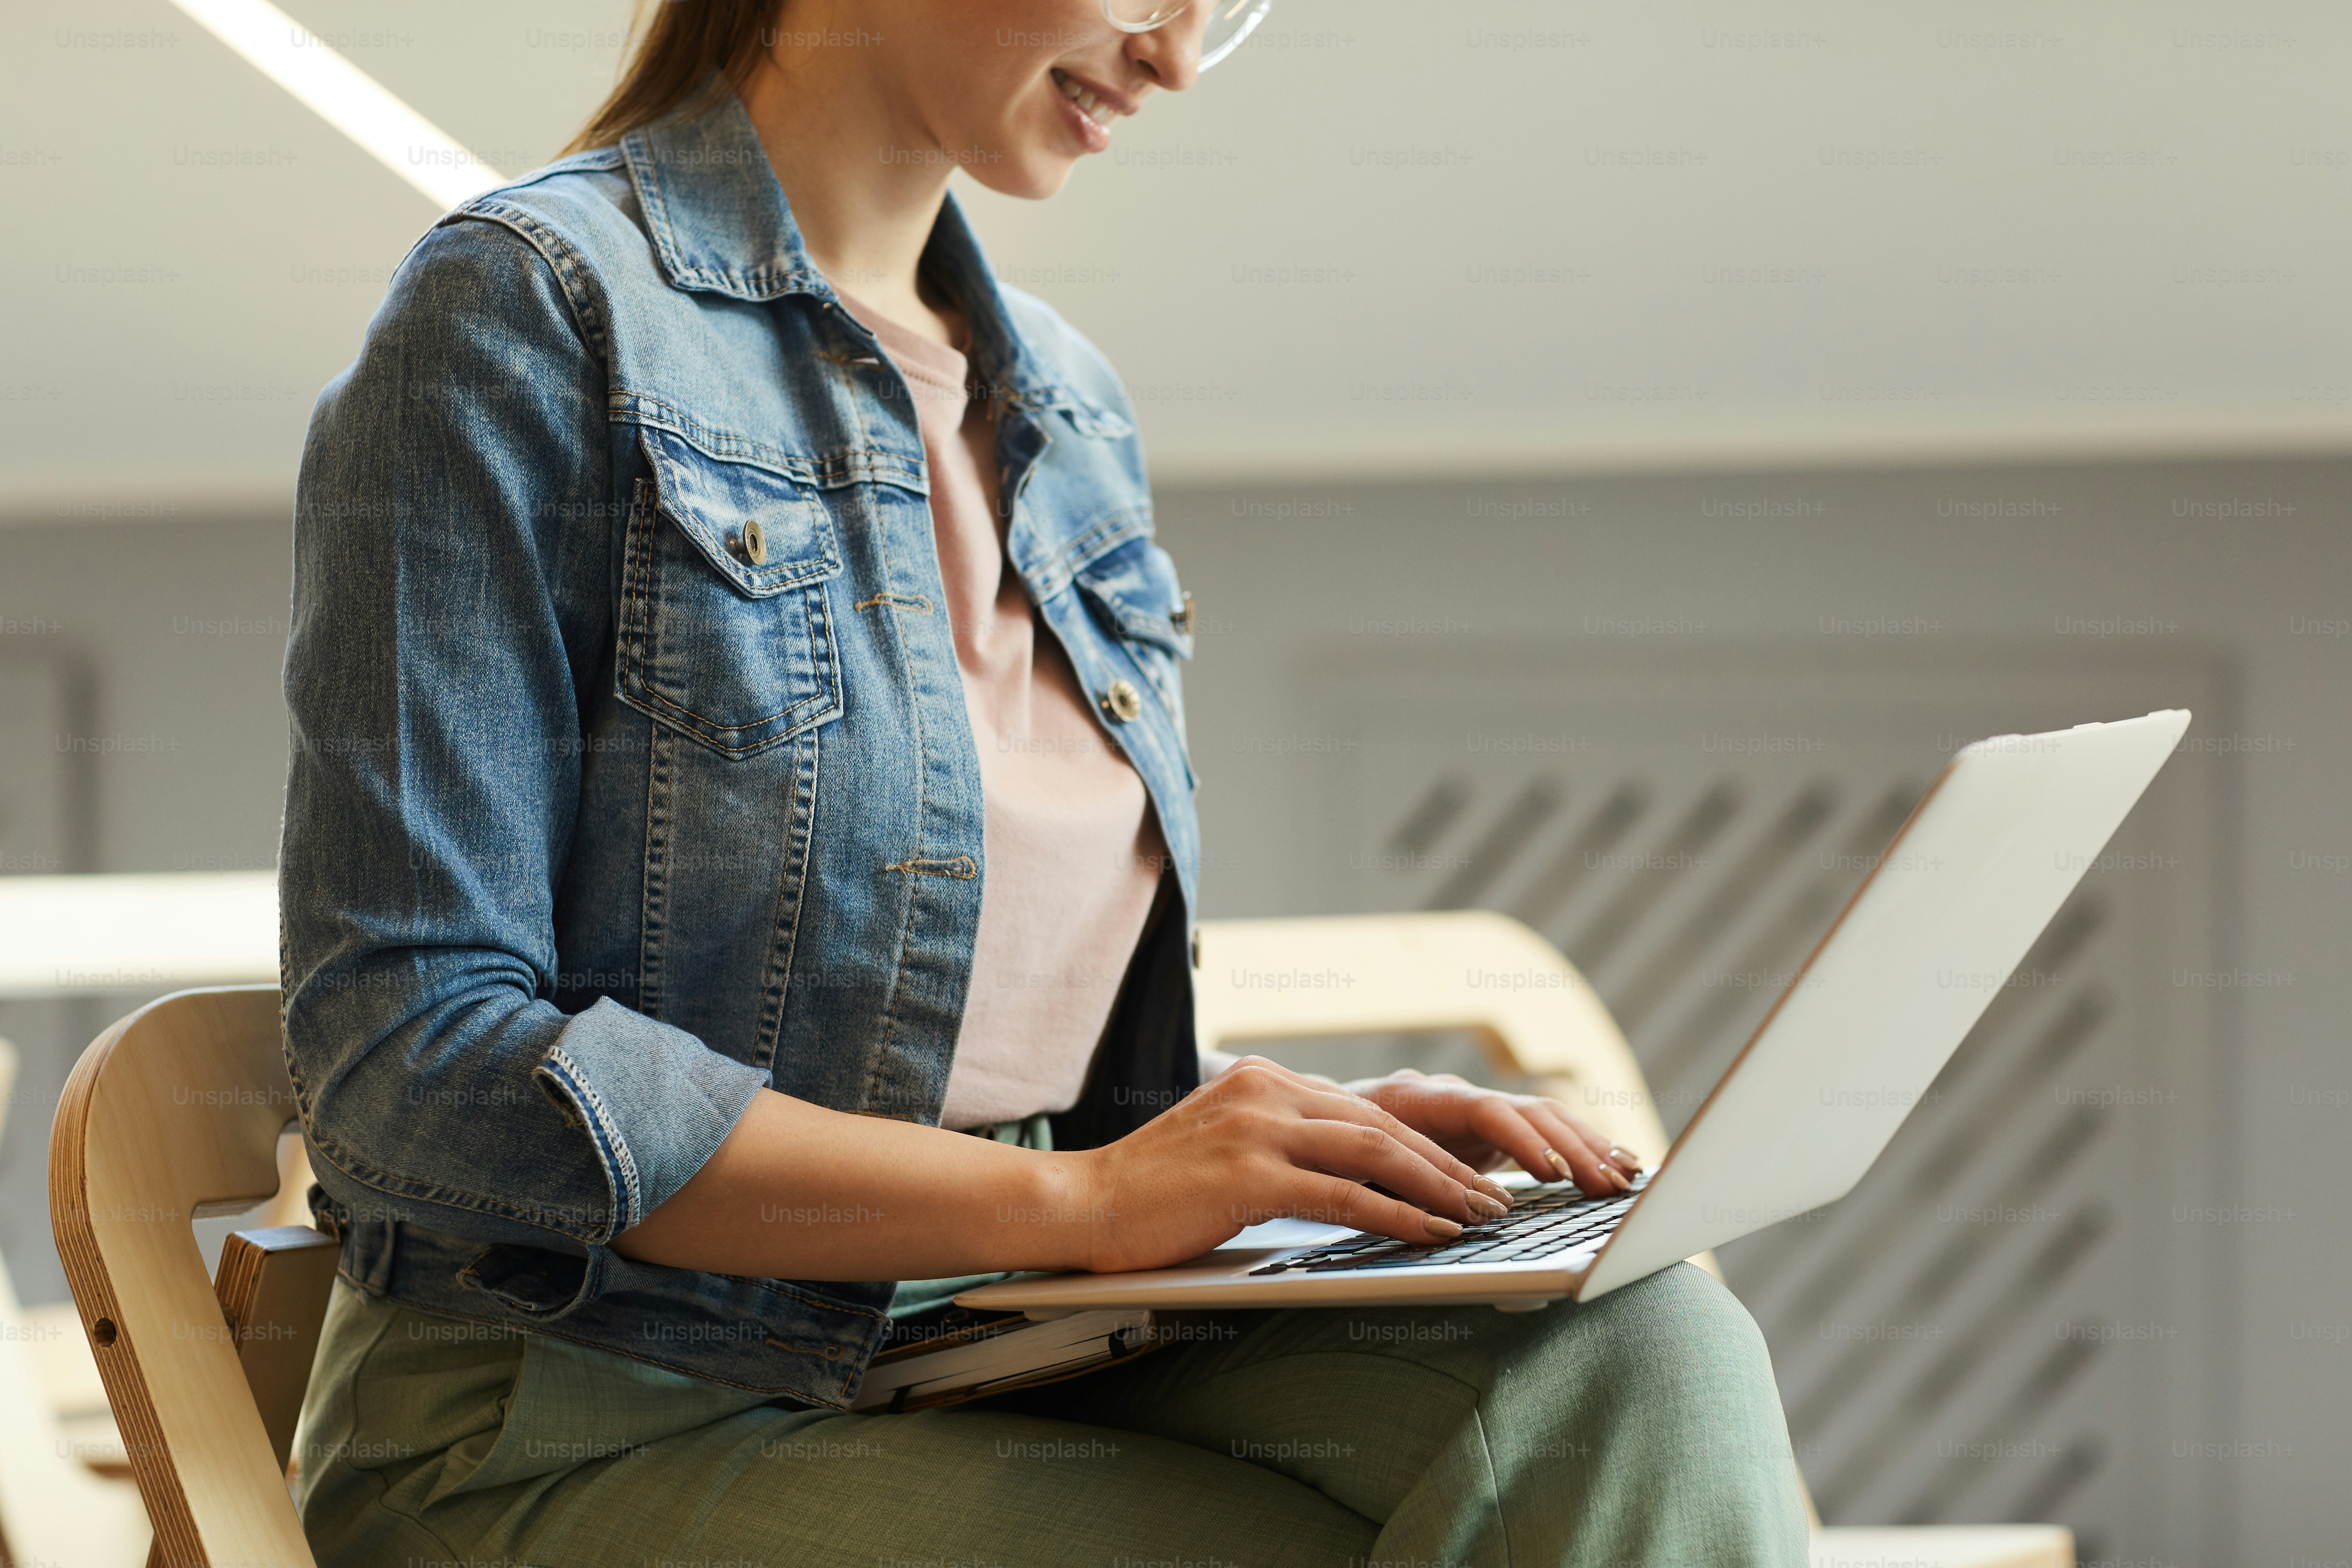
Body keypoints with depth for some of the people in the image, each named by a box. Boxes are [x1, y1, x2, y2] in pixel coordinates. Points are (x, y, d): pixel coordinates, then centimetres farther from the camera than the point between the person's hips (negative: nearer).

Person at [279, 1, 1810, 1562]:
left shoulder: (1070, 415, 17)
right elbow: (412, 1066, -17)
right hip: (597, 1442, -7)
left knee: (1636, 1355, -20)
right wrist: (1072, 1201, -22)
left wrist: (1312, 1141, -2)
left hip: (998, 1393, 7)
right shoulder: (527, 311, -8)